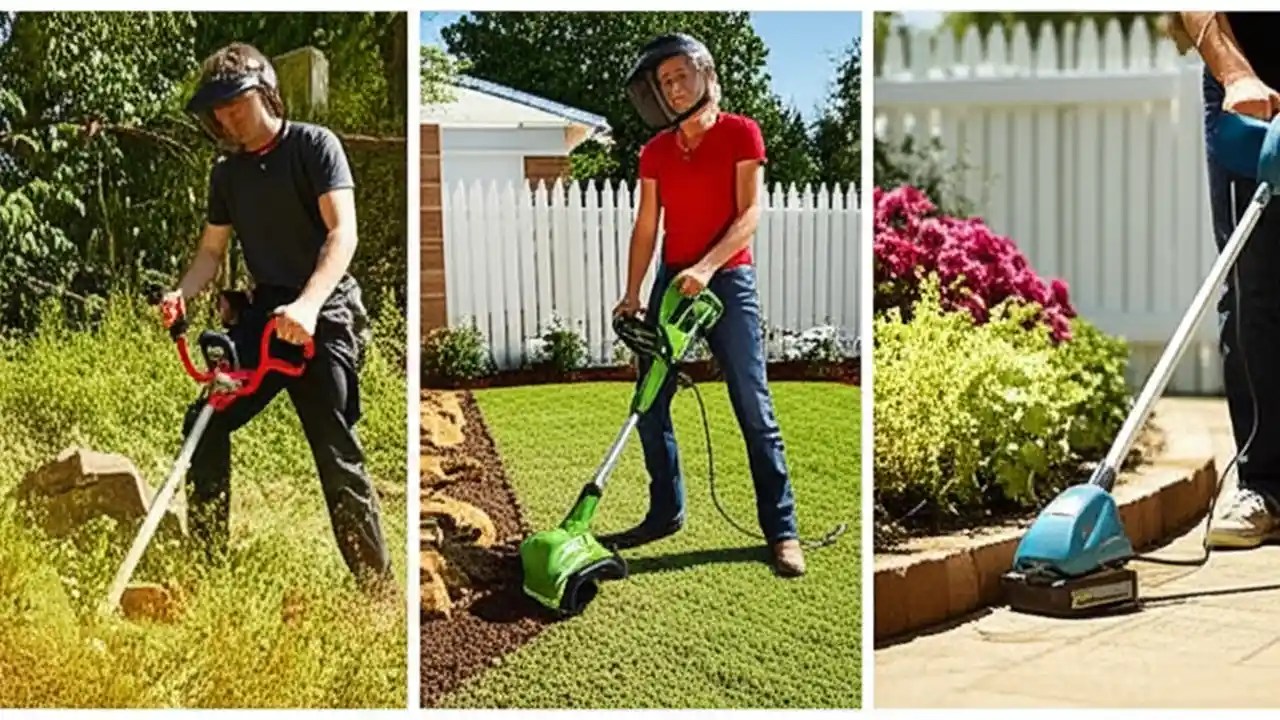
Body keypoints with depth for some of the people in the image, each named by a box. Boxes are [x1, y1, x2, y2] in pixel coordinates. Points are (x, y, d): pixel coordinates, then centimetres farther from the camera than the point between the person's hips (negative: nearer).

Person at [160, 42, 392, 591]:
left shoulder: (314, 146, -7)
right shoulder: (227, 172, 12)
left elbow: (343, 232, -18)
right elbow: (212, 251, 17)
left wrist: (307, 305, -34)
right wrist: (183, 293, -7)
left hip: (323, 316, -6)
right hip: (263, 314, 6)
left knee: (336, 454, -9)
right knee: (205, 422, -2)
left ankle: (379, 590, -1)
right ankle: (206, 563, 9)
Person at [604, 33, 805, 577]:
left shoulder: (741, 134, -5)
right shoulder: (655, 151, 8)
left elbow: (750, 214, -11)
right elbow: (646, 227, 8)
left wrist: (706, 267, -22)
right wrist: (632, 294, -1)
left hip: (728, 281, -5)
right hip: (672, 281, 5)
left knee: (754, 409, -6)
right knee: (649, 406, 3)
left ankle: (781, 529, -1)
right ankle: (666, 513, 18)